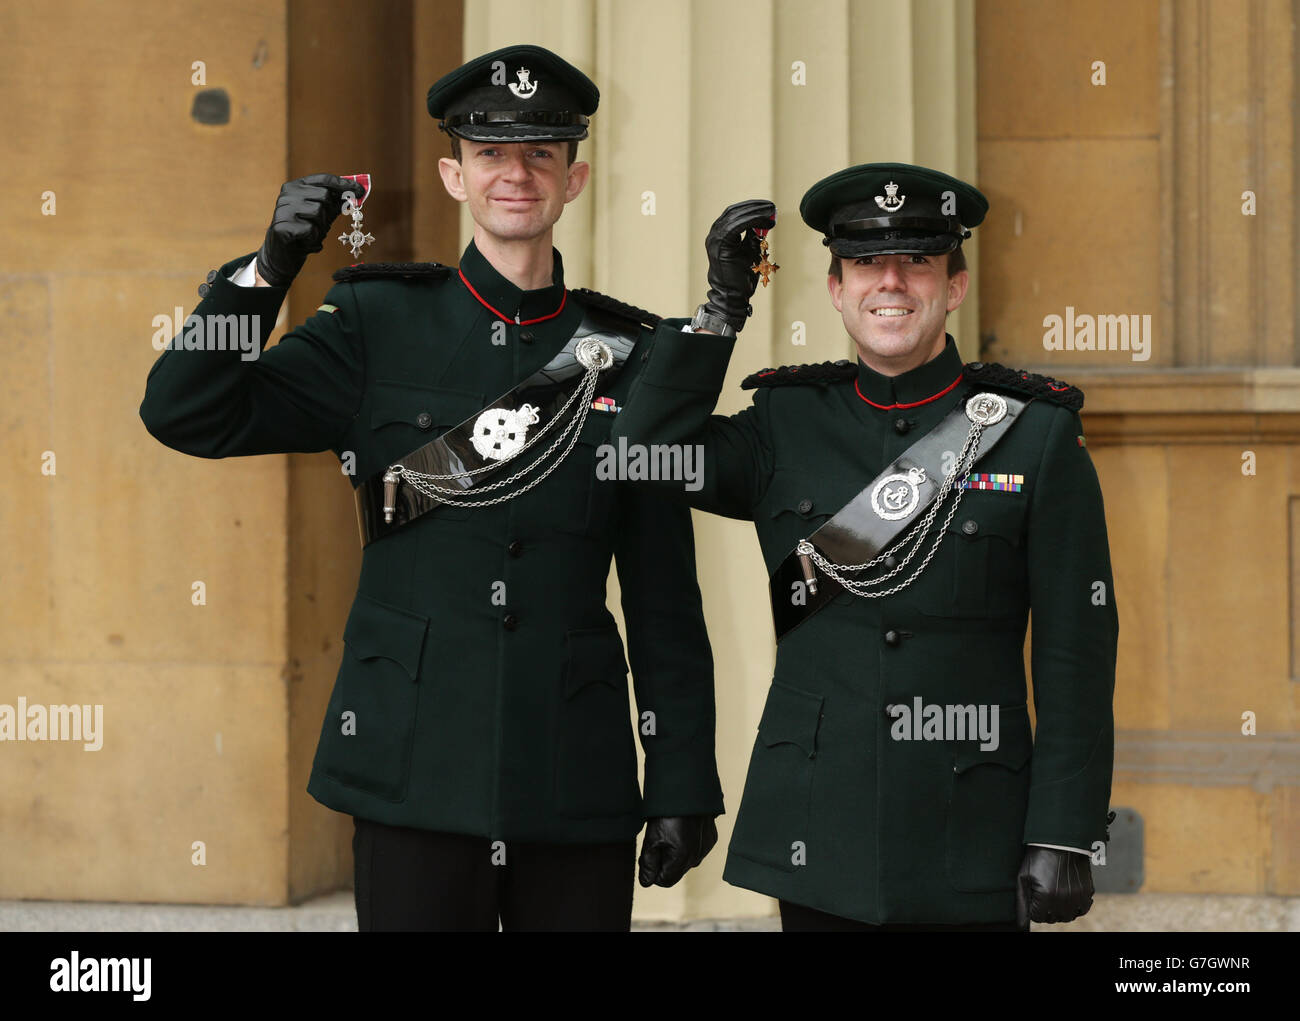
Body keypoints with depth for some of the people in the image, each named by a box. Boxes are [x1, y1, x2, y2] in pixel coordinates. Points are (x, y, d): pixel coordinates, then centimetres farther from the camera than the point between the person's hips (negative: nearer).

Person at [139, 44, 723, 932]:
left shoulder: (627, 356, 7)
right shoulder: (378, 326, 5)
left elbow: (665, 599, 7)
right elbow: (186, 416, -3)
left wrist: (682, 786, 3)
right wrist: (274, 262, -14)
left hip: (577, 782, 1)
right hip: (418, 772, -1)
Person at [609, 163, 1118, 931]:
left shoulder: (1038, 437, 1)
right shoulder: (788, 427, 8)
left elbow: (1076, 656, -1)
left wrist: (1065, 837, -7)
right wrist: (724, 307, -6)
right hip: (817, 836, 2)